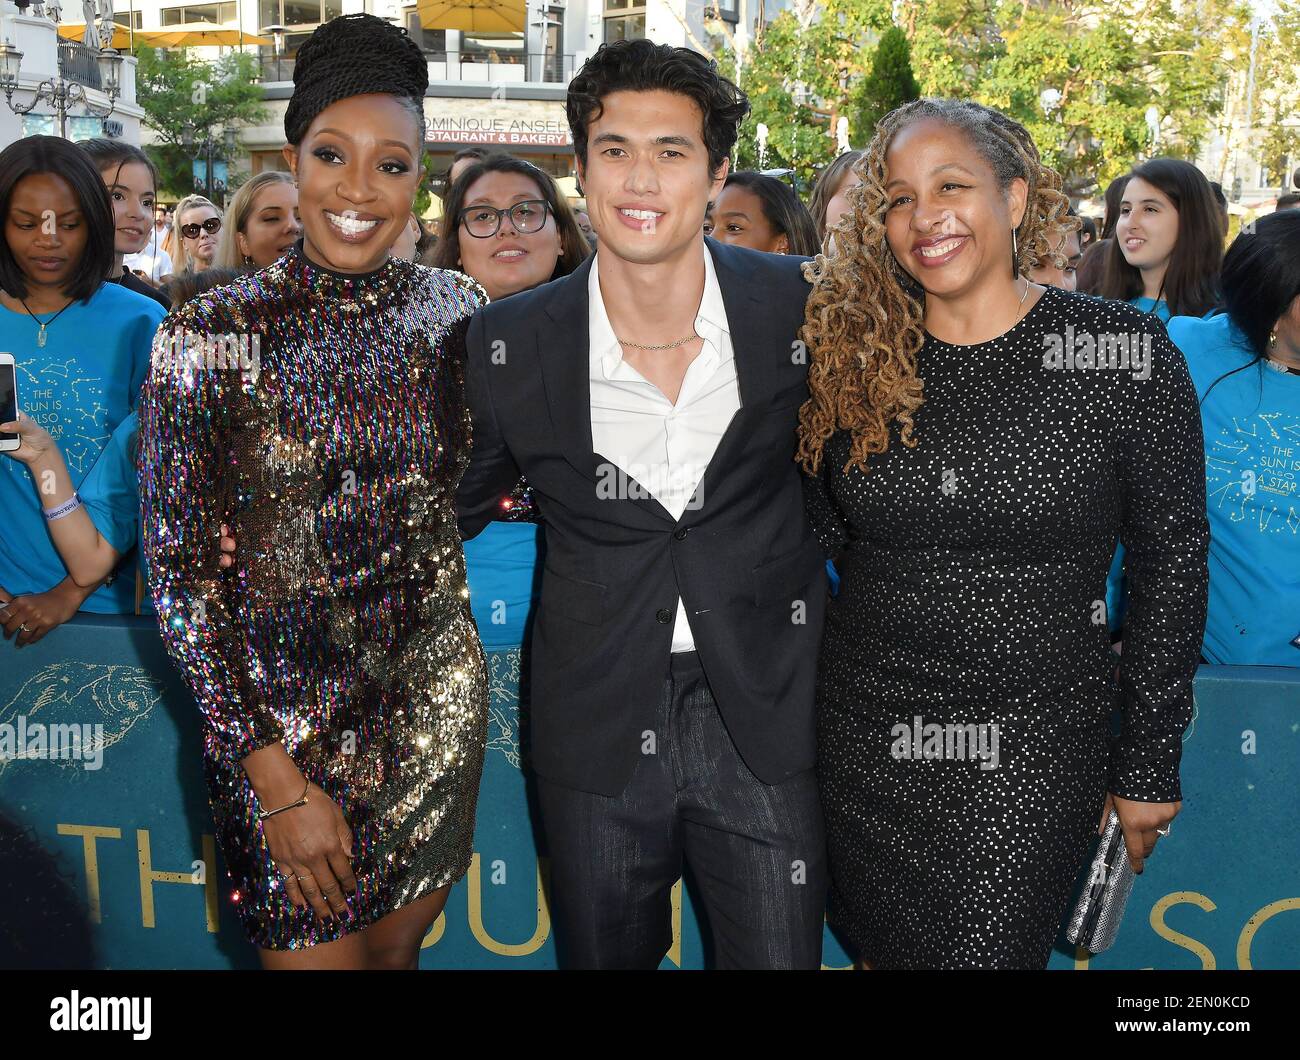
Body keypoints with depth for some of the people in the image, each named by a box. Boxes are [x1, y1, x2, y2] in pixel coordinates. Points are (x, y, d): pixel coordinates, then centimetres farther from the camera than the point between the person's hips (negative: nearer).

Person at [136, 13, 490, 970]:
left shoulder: (454, 308, -2)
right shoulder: (211, 337, -13)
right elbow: (179, 574, -11)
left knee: (398, 947, 19)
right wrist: (277, 781, -13)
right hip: (281, 718, -3)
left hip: (434, 699, 3)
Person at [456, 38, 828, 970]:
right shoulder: (508, 345, -8)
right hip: (597, 735, 1)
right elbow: (438, 519, 8)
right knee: (602, 954, 18)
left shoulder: (801, 308, -8)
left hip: (767, 724, 0)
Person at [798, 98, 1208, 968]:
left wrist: (1150, 763, -2)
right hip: (867, 735, 3)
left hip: (1032, 750, -3)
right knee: (883, 944, 18)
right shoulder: (852, 355, 0)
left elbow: (1174, 560, -4)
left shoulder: (1126, 353, -9)